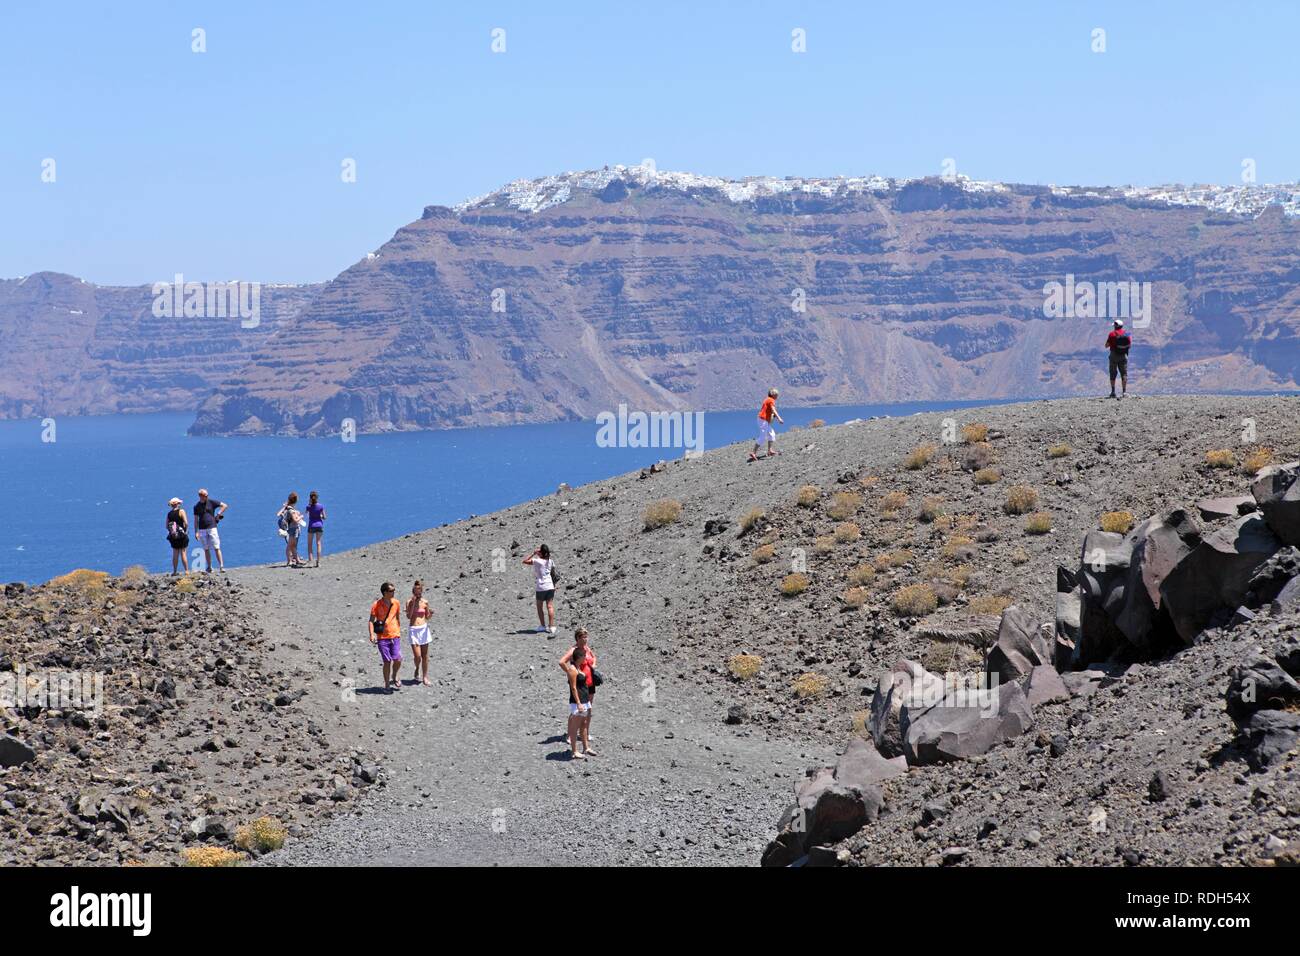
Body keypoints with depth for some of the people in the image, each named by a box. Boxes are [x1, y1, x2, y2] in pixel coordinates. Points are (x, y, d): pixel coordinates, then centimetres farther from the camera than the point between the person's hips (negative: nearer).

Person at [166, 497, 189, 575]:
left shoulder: (169, 514, 5)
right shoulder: (181, 511, -8)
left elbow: (167, 526, 5)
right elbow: (186, 523, -15)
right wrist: (186, 530, -1)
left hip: (173, 536, 4)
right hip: (182, 535, -4)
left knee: (175, 554, 10)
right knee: (183, 553, 0)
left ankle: (174, 572, 12)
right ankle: (187, 570, 1)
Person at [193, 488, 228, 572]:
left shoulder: (211, 502, 2)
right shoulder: (197, 507, 7)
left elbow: (225, 505, 5)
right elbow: (196, 520, 10)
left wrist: (218, 514, -3)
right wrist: (196, 532, 2)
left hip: (212, 528, -2)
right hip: (202, 530, 2)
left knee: (217, 548, -7)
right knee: (206, 549, 6)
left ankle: (221, 567, -9)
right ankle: (209, 567, 12)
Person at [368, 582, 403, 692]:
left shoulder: (396, 603, 5)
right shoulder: (376, 605, -7)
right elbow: (371, 621, -6)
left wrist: (399, 631, 22)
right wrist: (372, 634, -18)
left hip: (395, 636, 3)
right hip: (382, 638, -3)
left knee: (398, 660, -6)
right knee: (387, 662, -2)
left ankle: (394, 678, 23)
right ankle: (387, 686, 12)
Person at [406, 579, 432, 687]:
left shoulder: (425, 602, 5)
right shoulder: (409, 602, -2)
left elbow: (427, 617, 13)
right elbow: (408, 616, -13)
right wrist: (413, 603, -17)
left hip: (424, 629, 3)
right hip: (414, 630, -3)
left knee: (425, 656, 4)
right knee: (417, 656, -8)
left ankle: (425, 677, 12)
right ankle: (417, 669, 24)